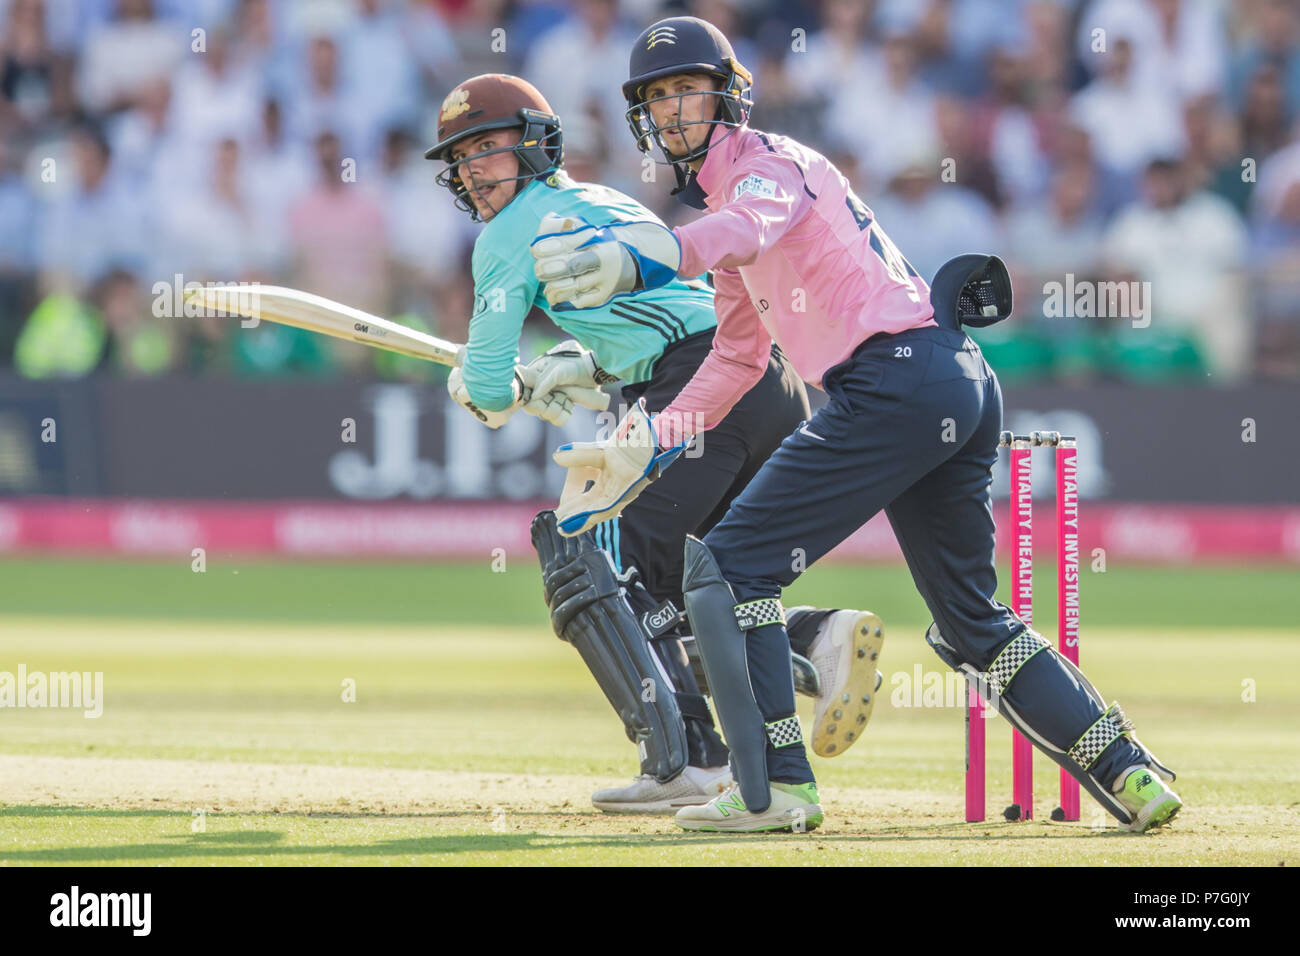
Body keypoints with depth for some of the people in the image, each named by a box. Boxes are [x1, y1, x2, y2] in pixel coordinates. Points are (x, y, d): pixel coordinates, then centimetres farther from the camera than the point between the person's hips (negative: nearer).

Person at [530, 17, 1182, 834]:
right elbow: (737, 360, 34)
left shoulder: (771, 163, -1)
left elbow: (744, 231, -28)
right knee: (972, 625, 16)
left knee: (728, 566, -7)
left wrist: (644, 258, -47)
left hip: (896, 378, -10)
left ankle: (777, 788, -10)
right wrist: (648, 444, 24)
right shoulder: (727, 196, 27)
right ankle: (1130, 773, 11)